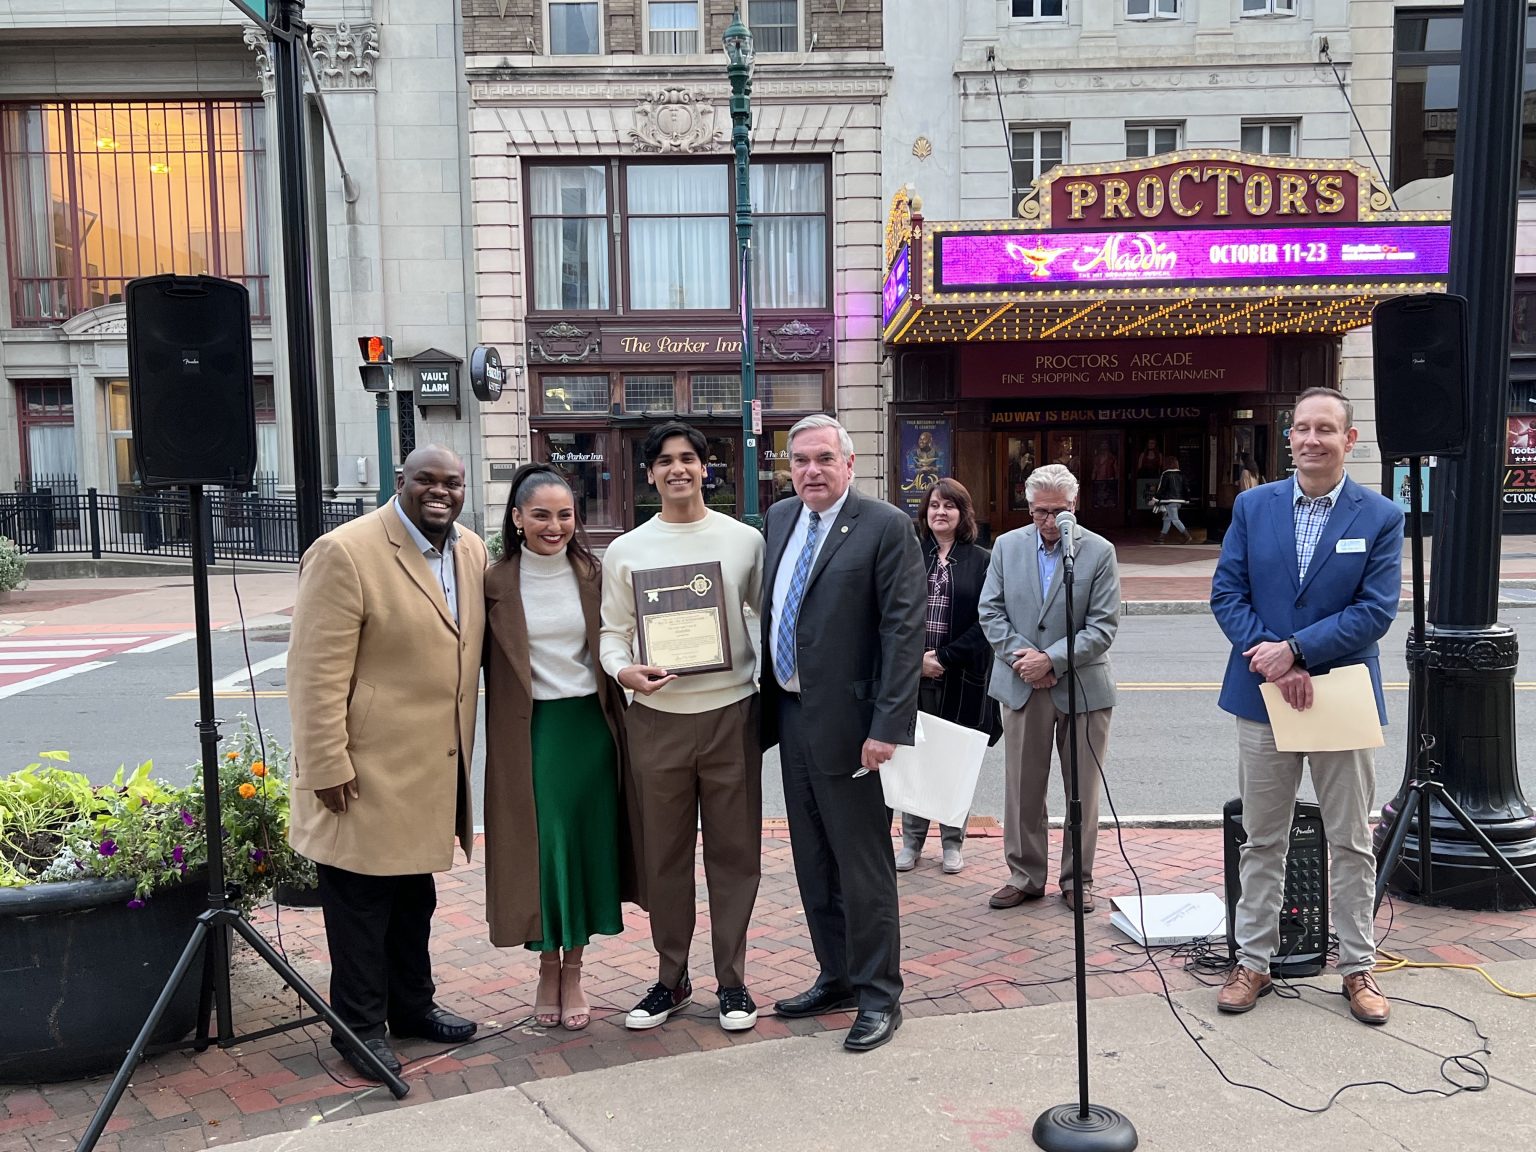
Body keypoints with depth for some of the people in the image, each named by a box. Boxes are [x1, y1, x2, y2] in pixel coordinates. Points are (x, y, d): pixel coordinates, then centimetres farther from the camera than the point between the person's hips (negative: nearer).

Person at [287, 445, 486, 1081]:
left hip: (435, 766, 7)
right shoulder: (345, 553, -17)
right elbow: (316, 673, -18)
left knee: (415, 894, 21)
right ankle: (359, 1027, 23)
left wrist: (463, 746, 14)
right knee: (362, 898, 6)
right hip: (368, 767, -7)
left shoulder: (472, 552, 6)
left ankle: (412, 1006, 37)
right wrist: (328, 765, -18)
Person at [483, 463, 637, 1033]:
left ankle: (573, 970, 24)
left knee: (587, 844, 8)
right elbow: (487, 663, -1)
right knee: (538, 848, 4)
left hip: (589, 726, 2)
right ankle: (548, 965, 25)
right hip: (528, 732, -2)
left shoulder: (593, 573, 2)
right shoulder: (495, 582, -4)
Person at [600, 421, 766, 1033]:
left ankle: (732, 980, 23)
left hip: (731, 713, 0)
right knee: (664, 855, 10)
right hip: (657, 718, 1)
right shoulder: (624, 551, 4)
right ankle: (671, 978, 27)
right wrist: (625, 670, -16)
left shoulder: (745, 540, 3)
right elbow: (613, 632, 6)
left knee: (734, 851, 7)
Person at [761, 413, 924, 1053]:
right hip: (791, 714, 7)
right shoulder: (780, 519, 10)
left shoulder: (886, 527, -11)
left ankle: (879, 998, 19)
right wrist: (769, 703, 12)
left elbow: (904, 631, -15)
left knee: (863, 868, 4)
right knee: (814, 864, 17)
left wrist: (888, 726, -20)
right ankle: (837, 979, 33)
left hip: (847, 724, -7)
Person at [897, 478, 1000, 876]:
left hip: (963, 679, -1)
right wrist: (916, 658, -9)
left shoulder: (982, 561, 2)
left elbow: (984, 622, -3)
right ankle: (912, 840, 20)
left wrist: (944, 657, -10)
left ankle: (953, 842, 21)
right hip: (914, 675, 1)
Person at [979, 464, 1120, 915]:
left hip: (1081, 687, -2)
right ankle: (1025, 876, 22)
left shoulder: (1099, 551, -5)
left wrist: (1052, 659, -17)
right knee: (1022, 788, 8)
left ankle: (1077, 879, 22)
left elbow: (1103, 625, -9)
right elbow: (990, 611, 3)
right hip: (1022, 686, 2)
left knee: (1083, 789, 8)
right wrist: (1017, 654, -11)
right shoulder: (1007, 546, 4)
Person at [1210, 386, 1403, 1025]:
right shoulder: (1252, 506, 1)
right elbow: (1226, 593, -2)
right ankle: (1252, 961, 23)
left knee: (1351, 844, 11)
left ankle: (1358, 967, 26)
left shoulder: (1381, 516, -3)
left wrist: (1295, 649, -18)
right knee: (1261, 841, 11)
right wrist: (1272, 660, -15)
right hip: (1263, 695, 1)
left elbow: (1376, 611, -10)